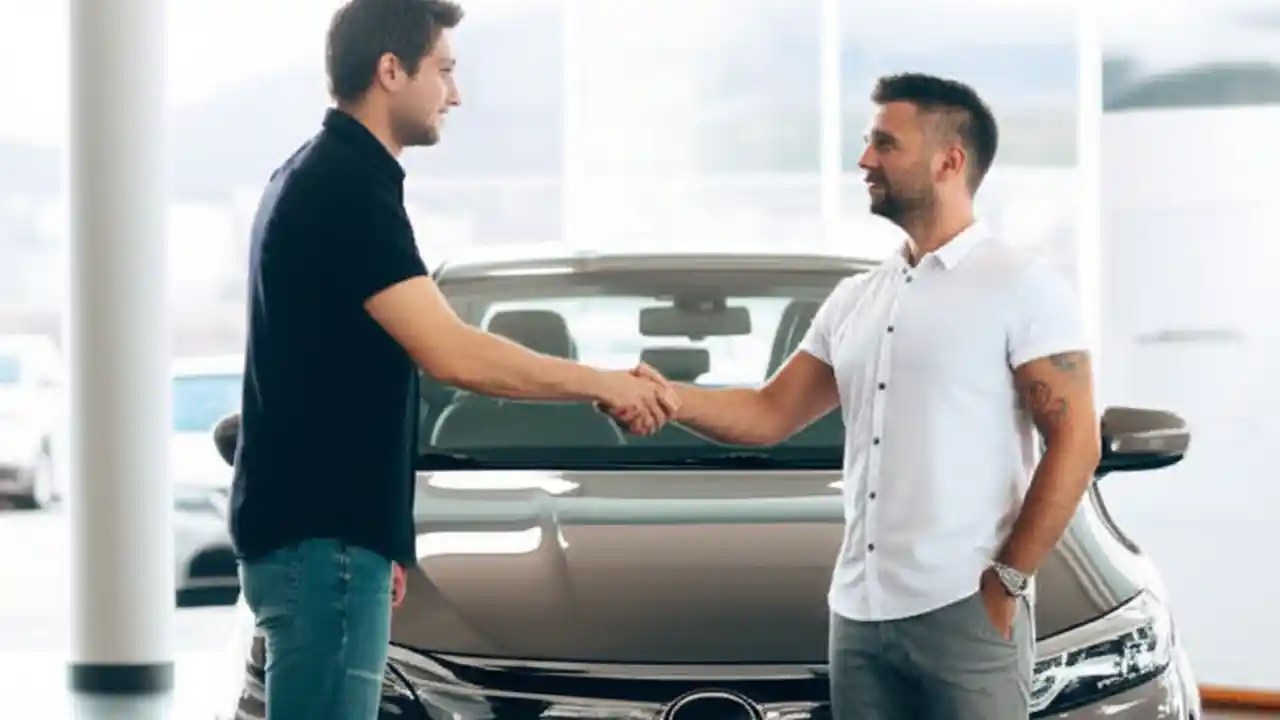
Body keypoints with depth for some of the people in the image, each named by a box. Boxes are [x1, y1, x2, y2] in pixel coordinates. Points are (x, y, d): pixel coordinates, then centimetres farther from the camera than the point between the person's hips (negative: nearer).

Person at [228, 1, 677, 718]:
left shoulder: (321, 180, 15)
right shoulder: (346, 190, -16)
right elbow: (452, 353, -22)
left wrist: (379, 542, 22)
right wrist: (603, 383, -12)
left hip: (319, 530, 10)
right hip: (320, 538, -10)